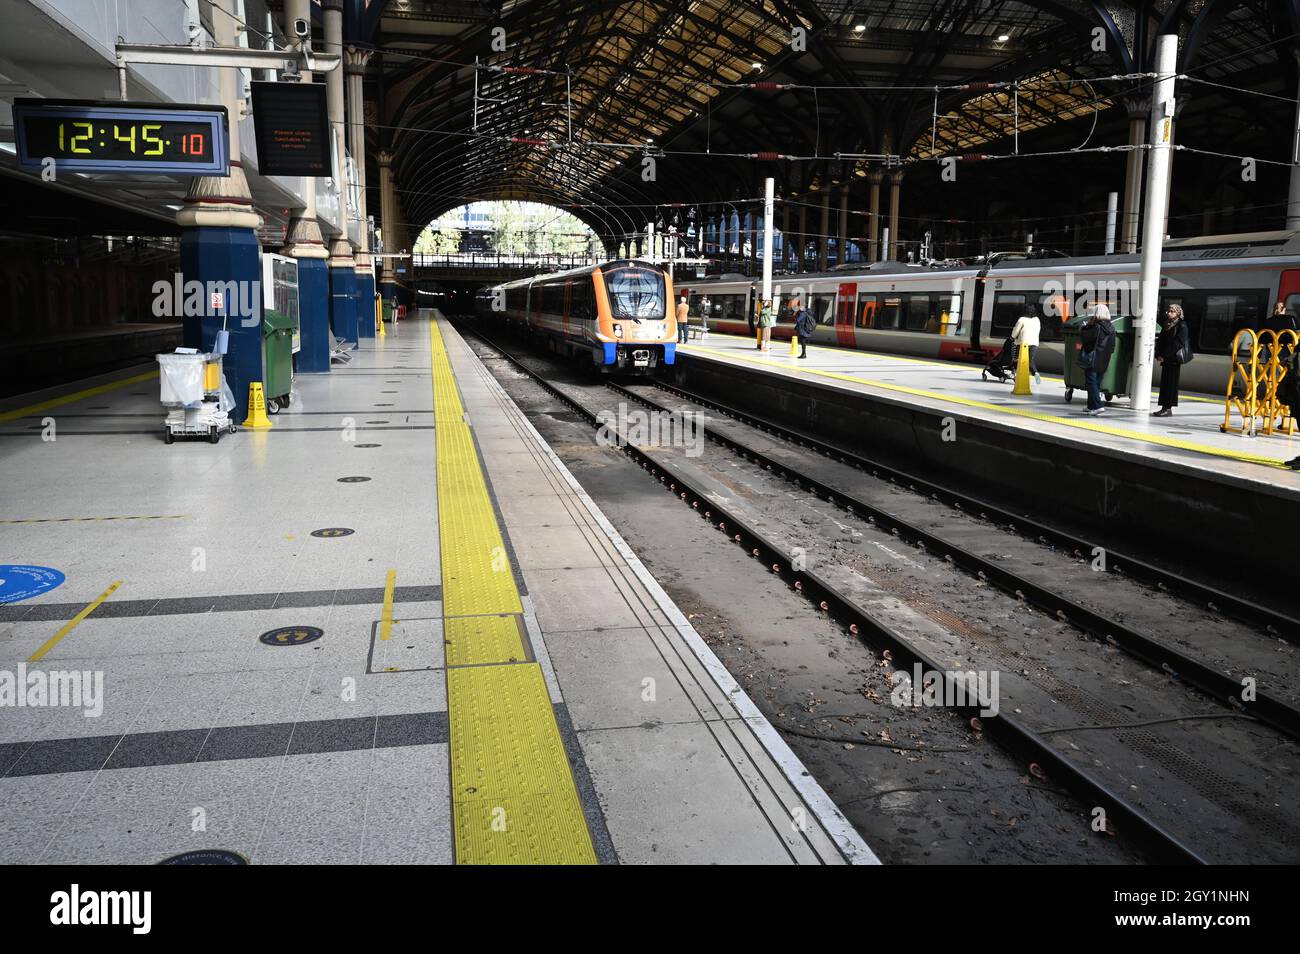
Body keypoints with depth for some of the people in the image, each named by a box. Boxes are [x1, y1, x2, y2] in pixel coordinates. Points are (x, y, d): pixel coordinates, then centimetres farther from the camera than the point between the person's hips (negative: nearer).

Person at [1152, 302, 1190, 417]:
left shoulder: (1181, 326, -6)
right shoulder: (1167, 325, 17)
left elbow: (1178, 343, -13)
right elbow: (1160, 340, 16)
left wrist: (1164, 355, -16)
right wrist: (1159, 354, 1)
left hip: (1174, 359, -7)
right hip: (1165, 359, 7)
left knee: (1170, 382, -7)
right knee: (1164, 382, 6)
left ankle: (1168, 408, -5)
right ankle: (1165, 407, 10)